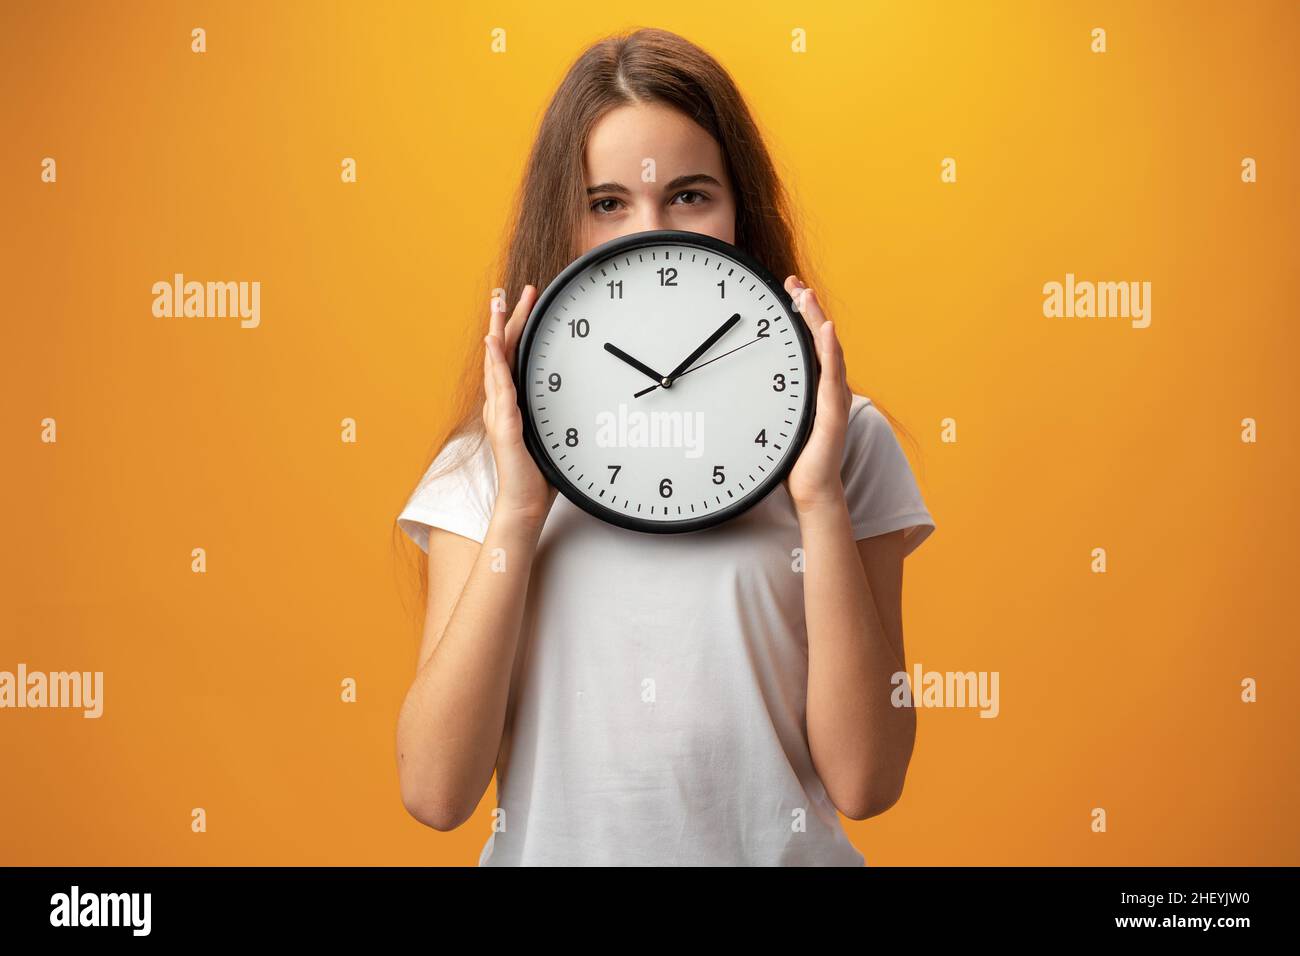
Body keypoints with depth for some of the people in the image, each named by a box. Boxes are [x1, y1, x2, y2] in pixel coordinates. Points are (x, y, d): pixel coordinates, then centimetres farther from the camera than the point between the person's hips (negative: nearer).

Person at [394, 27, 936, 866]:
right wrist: (516, 512, -12)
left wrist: (822, 501, -12)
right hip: (552, 846, 1)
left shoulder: (842, 440, -1)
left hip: (774, 847, -1)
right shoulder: (493, 457, 1)